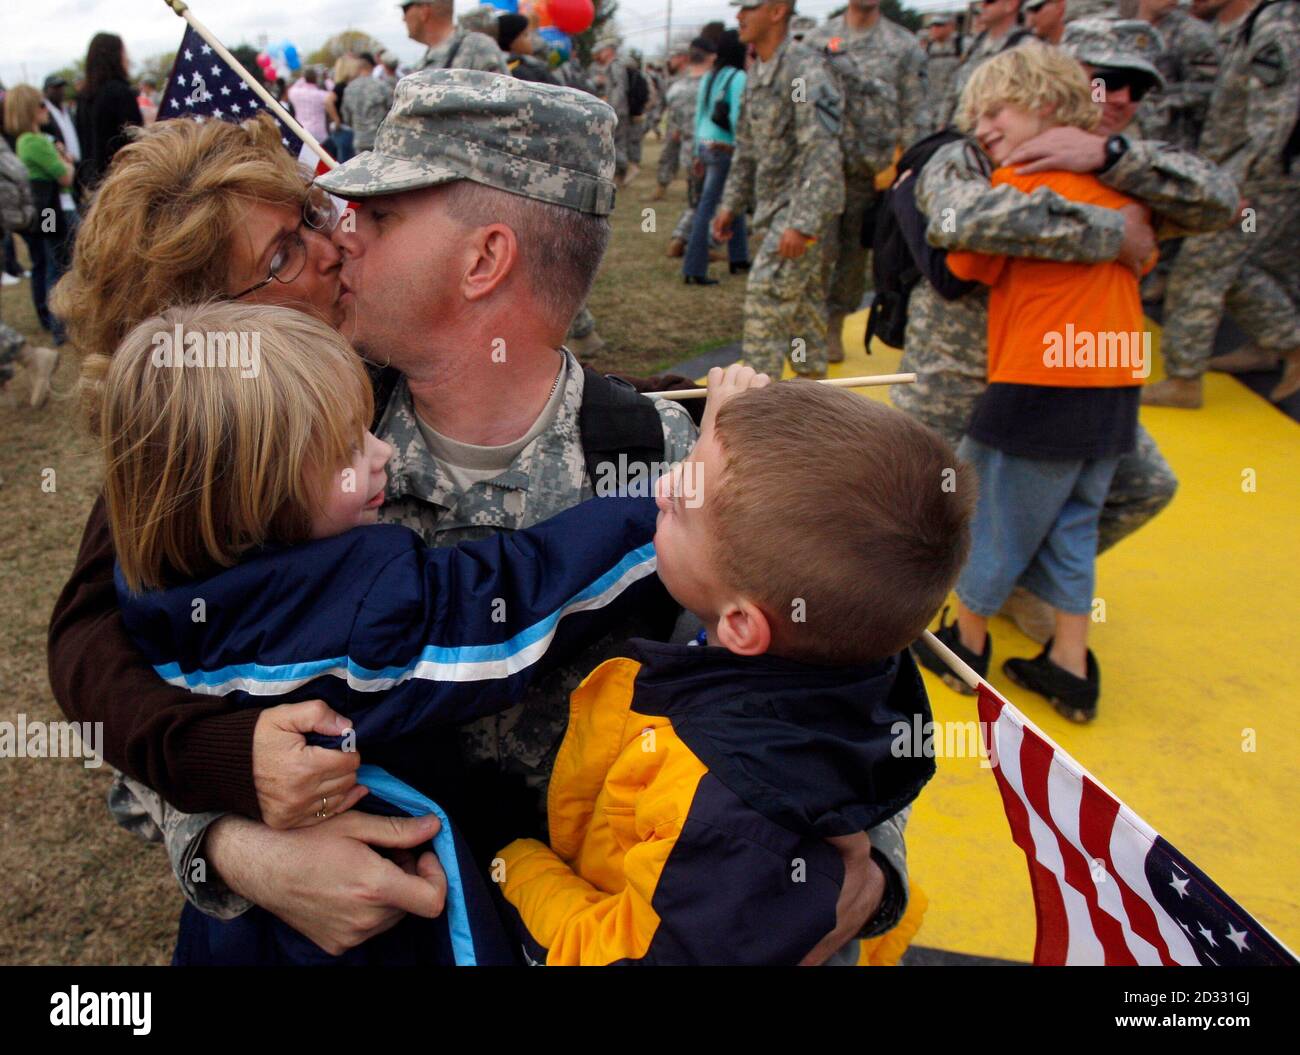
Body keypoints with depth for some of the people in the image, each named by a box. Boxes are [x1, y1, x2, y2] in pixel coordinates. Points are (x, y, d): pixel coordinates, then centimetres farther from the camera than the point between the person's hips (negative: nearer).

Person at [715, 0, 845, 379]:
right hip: (774, 204, 9)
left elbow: (823, 155, -23)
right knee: (801, 296, 15)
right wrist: (731, 203, 14)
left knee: (766, 291, -13)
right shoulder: (757, 72, 12)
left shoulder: (804, 69, -17)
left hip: (802, 204, -9)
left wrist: (802, 223, -28)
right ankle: (812, 377, 27)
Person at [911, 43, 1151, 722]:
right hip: (1116, 384, 7)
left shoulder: (1019, 180, -10)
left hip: (1041, 382, -7)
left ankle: (966, 645, 26)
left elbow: (969, 267, -5)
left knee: (1001, 527, 9)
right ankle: (1071, 669, 23)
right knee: (1073, 528, 17)